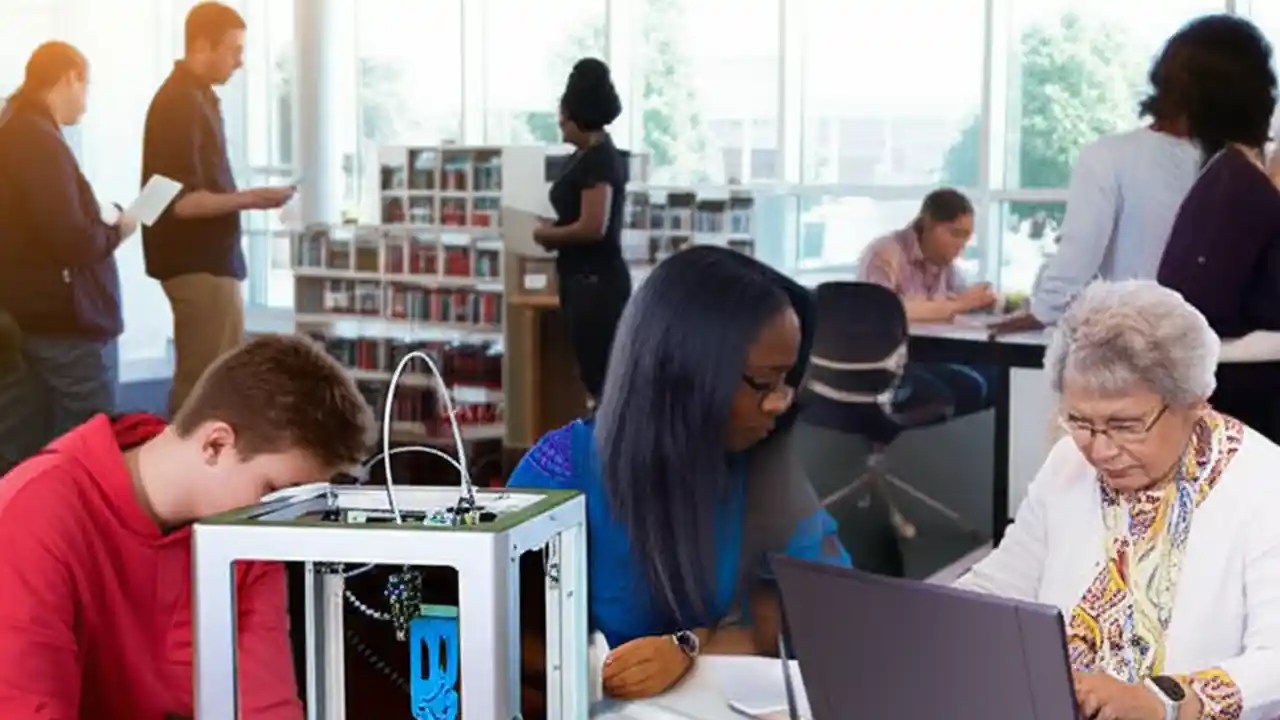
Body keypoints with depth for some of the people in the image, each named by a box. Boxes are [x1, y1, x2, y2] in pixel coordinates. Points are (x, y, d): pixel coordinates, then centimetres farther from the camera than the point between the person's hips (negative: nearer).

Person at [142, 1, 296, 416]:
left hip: (209, 258, 10)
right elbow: (182, 202, -21)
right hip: (197, 263, -10)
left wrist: (246, 199, 12)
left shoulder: (197, 97, 14)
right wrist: (249, 199, -17)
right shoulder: (179, 104, -16)